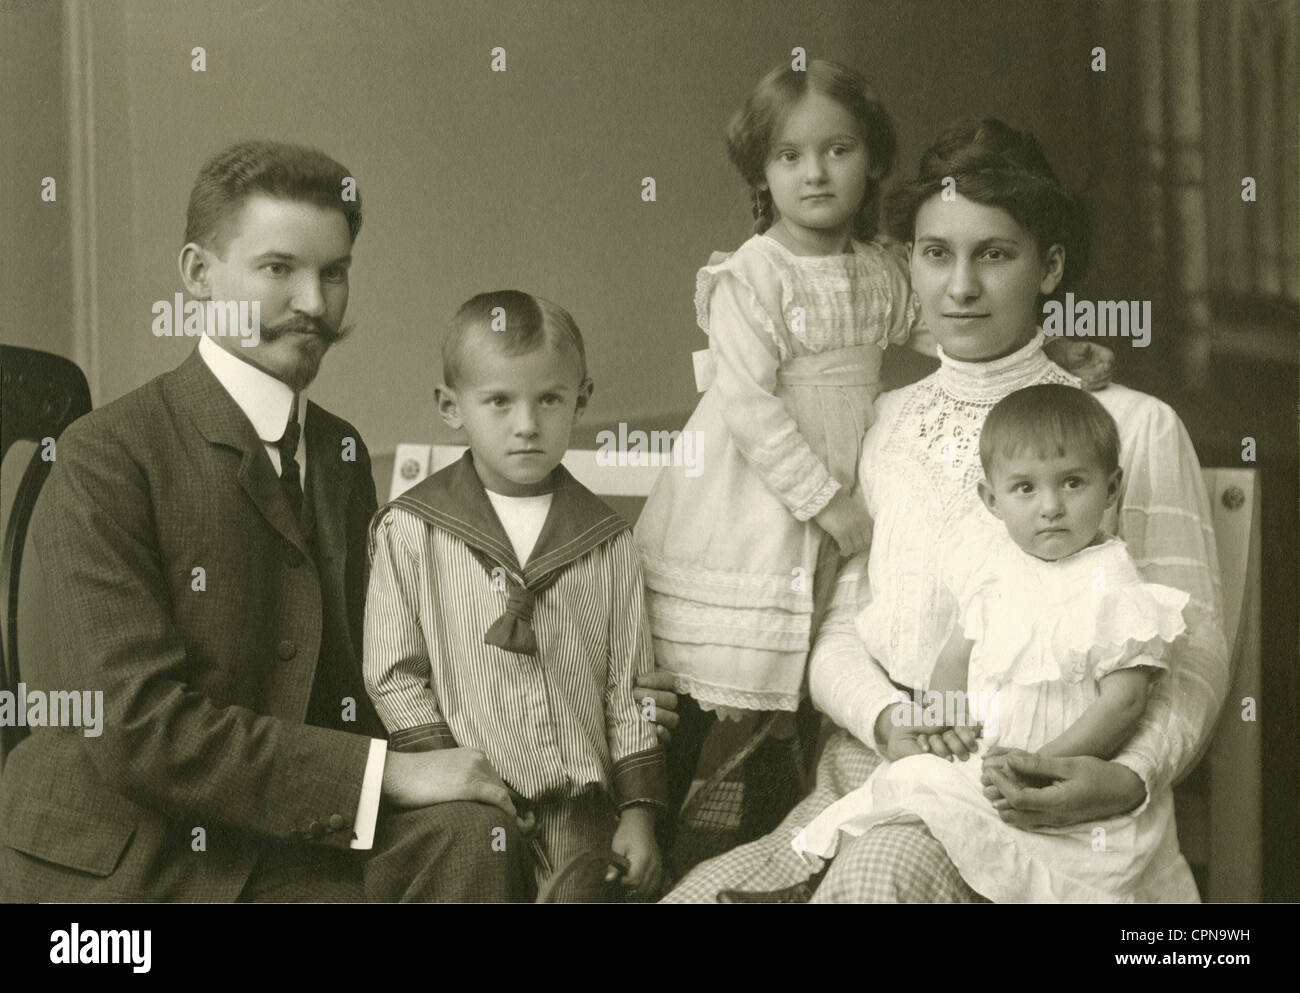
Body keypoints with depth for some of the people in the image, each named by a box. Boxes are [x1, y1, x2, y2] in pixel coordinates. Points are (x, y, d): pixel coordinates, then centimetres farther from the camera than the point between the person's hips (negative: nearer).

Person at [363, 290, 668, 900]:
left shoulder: (606, 542, 7)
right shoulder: (409, 533, 0)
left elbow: (628, 684, 10)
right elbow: (395, 677, 0)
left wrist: (638, 811, 5)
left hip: (584, 811, 3)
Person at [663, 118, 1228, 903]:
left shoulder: (1133, 426, 4)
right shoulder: (885, 420, 15)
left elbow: (1189, 651, 0)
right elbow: (839, 632, 11)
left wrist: (1132, 778, -20)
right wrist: (887, 720, -11)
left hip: (1024, 787, -4)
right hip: (866, 761, 4)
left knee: (877, 875, -35)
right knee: (702, 888, -21)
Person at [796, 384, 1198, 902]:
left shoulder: (1111, 589, -16)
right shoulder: (994, 563, 4)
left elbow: (1123, 701, -17)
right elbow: (960, 649, 14)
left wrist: (1041, 765, -22)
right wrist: (941, 712, -5)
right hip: (981, 757, 7)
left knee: (917, 781, -17)